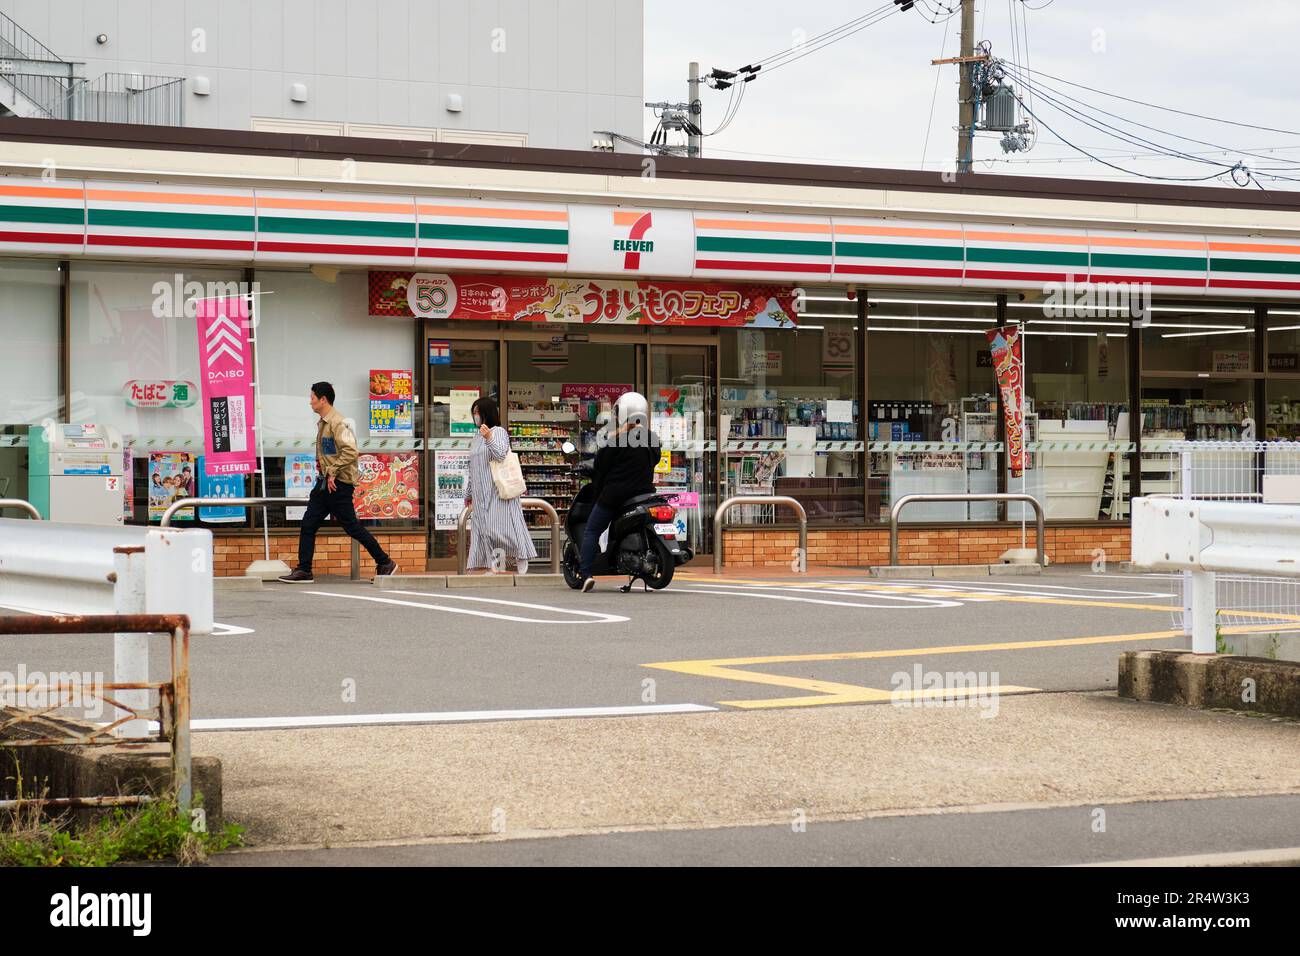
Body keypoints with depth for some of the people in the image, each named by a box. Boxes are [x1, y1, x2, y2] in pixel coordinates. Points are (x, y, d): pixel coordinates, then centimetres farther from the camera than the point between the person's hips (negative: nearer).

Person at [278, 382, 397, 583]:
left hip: (339, 484, -9)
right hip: (325, 483, 9)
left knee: (352, 527, -2)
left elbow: (350, 452, -26)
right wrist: (322, 467, 17)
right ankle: (304, 570, 5)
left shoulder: (338, 423, -16)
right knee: (308, 525, 3)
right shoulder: (323, 423, 14)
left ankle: (385, 563, 10)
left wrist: (332, 472, -22)